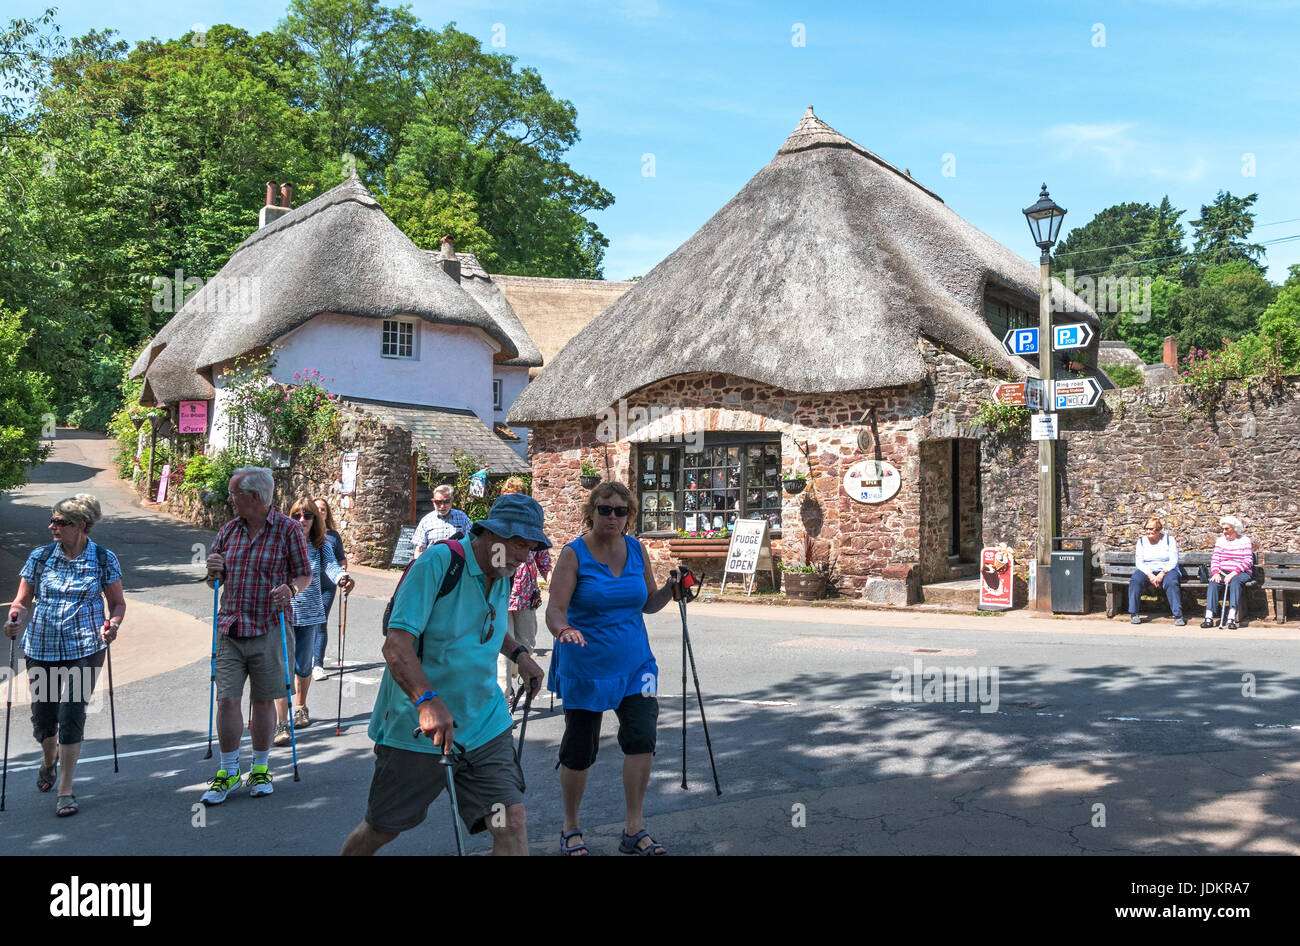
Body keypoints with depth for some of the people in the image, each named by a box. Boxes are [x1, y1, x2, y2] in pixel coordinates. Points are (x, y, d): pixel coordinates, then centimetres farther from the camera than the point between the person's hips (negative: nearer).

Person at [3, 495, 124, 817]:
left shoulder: (104, 559, -2)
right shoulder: (40, 557, 2)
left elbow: (118, 602, 5)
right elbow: (22, 602, 6)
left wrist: (113, 624, -14)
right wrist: (15, 619, -15)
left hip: (84, 649, -2)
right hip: (41, 649, 3)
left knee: (71, 715, -8)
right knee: (42, 717, 10)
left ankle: (65, 790, 4)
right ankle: (49, 760, 45)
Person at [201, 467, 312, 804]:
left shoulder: (287, 529, -3)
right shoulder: (229, 530, 10)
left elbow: (305, 575, 2)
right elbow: (215, 578, 19)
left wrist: (290, 589, -20)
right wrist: (213, 571, -5)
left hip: (268, 630, -3)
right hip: (230, 629, 3)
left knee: (263, 701, 6)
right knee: (226, 700, -2)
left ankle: (260, 769, 23)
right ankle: (228, 772, 13)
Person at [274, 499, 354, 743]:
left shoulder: (322, 547, -1)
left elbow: (331, 566, -18)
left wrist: (341, 577, -41)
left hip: (310, 615, 2)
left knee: (303, 666, 15)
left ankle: (300, 707, 41)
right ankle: (281, 724, -4)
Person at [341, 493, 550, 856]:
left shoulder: (502, 577, 6)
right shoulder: (438, 563, -17)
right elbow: (396, 643, -26)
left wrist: (519, 653, 15)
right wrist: (428, 700, -40)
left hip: (485, 727, 5)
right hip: (417, 728, -5)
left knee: (512, 824, -8)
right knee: (380, 830, 12)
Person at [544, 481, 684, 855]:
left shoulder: (637, 549, 4)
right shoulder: (574, 553, -11)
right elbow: (555, 610, -18)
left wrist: (670, 589, -8)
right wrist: (564, 629, -39)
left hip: (634, 663, 4)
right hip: (585, 666, -3)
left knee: (641, 737, -8)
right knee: (579, 750, 5)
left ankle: (634, 830, 8)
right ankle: (570, 829, 27)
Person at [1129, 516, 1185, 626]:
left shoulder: (1169, 540, 5)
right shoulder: (1141, 541, 10)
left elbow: (1173, 561, -4)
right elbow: (1139, 562, 1)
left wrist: (1162, 574, -20)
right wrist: (1149, 575, -16)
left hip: (1166, 571, -1)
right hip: (1147, 571, 2)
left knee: (1171, 582, -36)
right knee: (1135, 580, -31)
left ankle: (1178, 615, -34)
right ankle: (1133, 614, -27)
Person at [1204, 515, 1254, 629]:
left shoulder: (1245, 540, 6)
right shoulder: (1220, 540, 18)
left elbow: (1248, 561, -5)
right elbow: (1215, 559, 9)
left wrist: (1233, 573, -18)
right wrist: (1215, 573, -11)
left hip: (1240, 572, -3)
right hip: (1222, 572, 3)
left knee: (1235, 581, -37)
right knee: (1213, 582, -30)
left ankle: (1232, 618, -47)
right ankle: (1209, 617, -41)